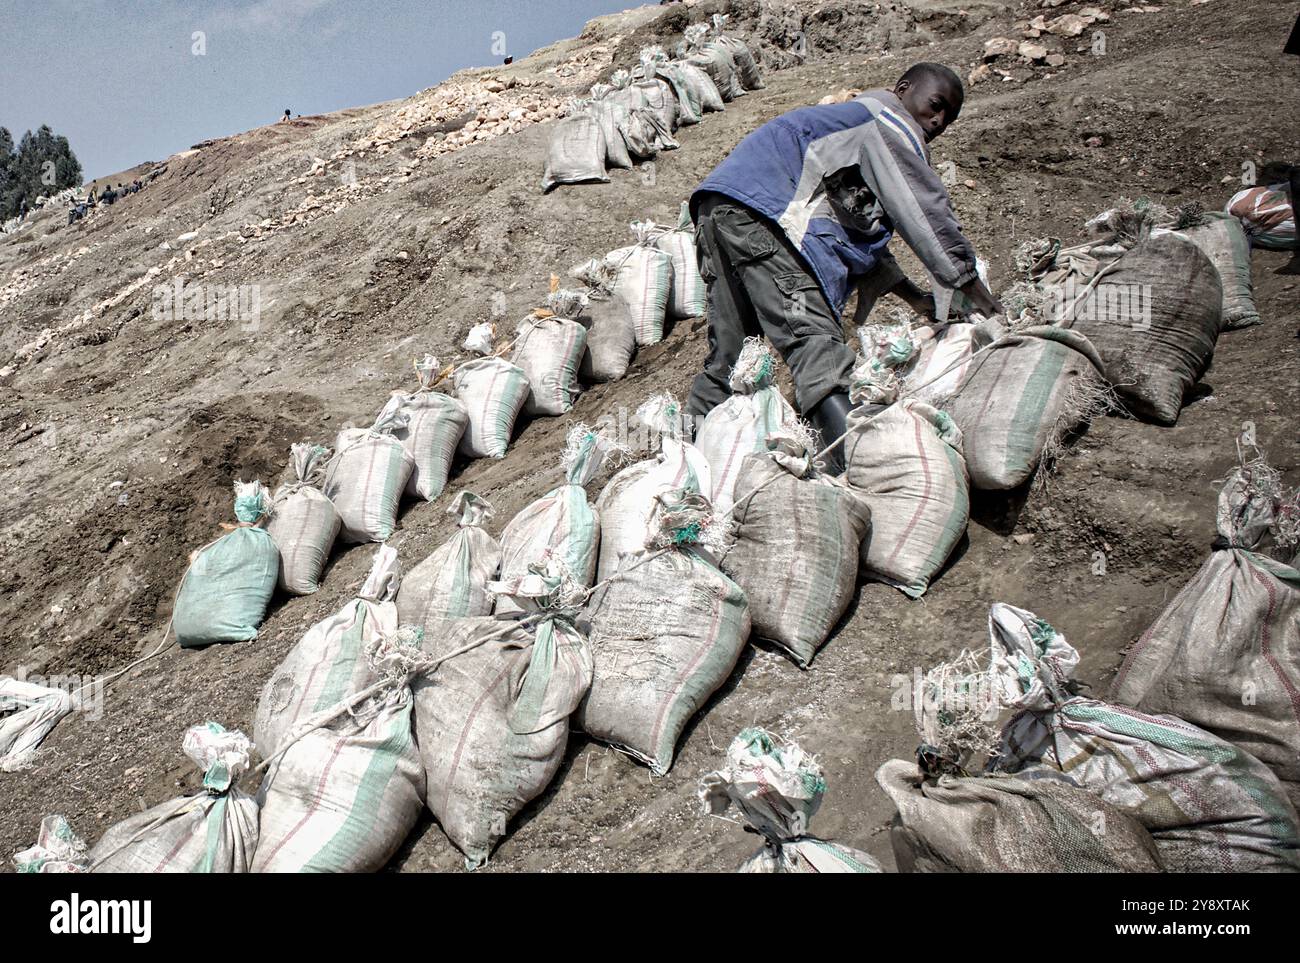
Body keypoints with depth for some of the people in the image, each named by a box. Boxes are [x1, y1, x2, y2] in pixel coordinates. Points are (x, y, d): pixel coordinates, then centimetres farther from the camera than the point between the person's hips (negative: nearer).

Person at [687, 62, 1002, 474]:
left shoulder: (852, 120, 35)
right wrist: (976, 292, 5)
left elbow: (861, 234, 34)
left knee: (728, 355, 12)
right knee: (814, 335, -23)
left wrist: (915, 297, 29)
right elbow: (928, 213, -1)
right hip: (757, 209, -10)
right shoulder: (888, 124, 5)